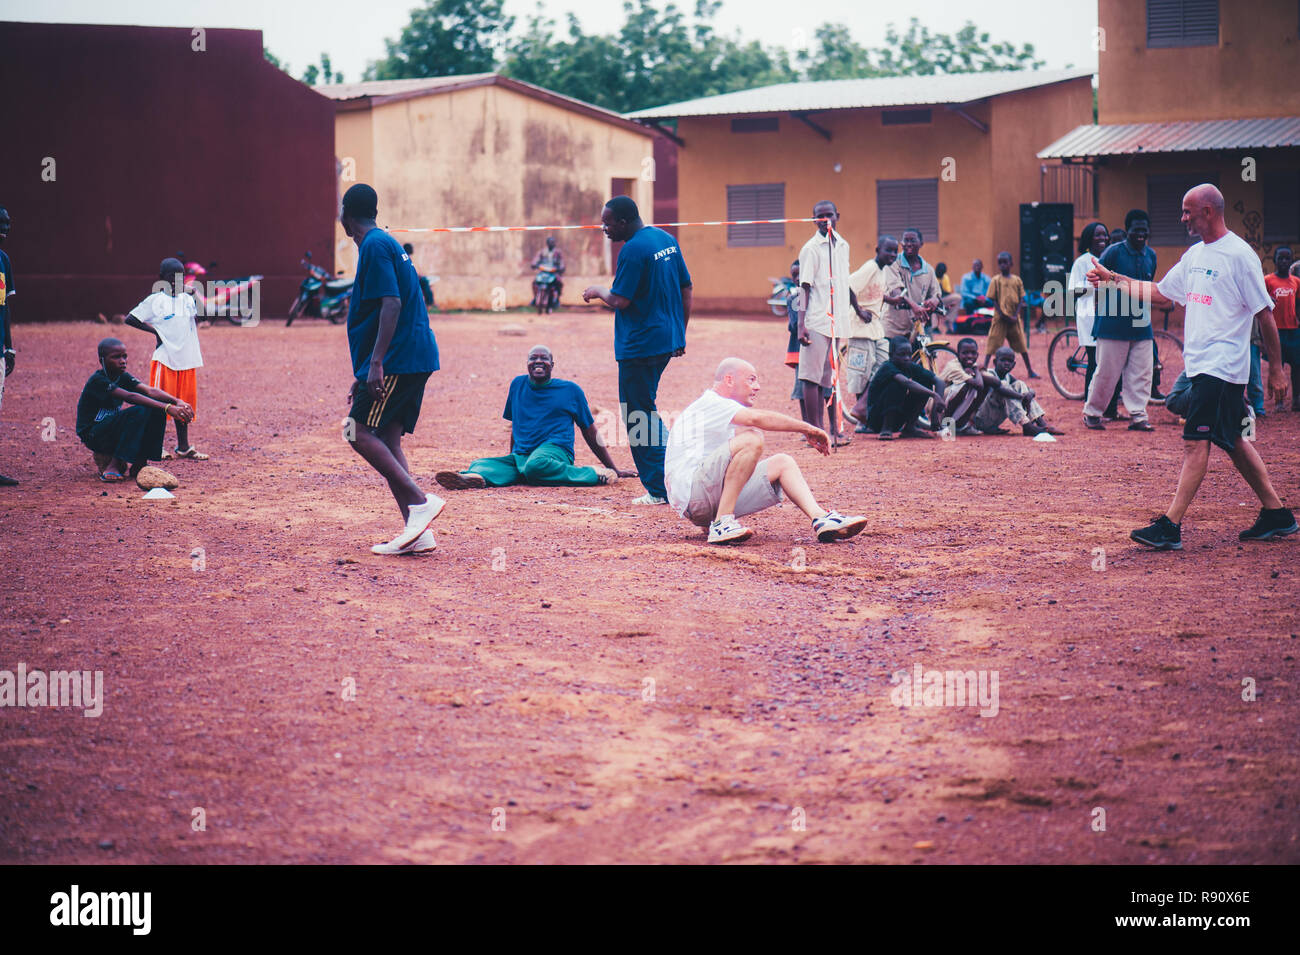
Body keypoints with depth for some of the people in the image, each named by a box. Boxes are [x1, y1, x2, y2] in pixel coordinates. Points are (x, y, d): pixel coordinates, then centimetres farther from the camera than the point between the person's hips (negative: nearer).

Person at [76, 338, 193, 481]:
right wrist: (167, 407, -42)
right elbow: (130, 397, -33)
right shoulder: (97, 381, -21)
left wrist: (177, 402, -32)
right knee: (140, 412, -29)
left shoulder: (123, 377, 3)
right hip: (92, 435, -8)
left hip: (112, 430, 8)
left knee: (157, 411, -10)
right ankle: (114, 464, -22)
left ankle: (139, 462, -4)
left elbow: (150, 391, -13)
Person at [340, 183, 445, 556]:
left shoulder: (374, 246, -9)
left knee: (360, 432, -10)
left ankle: (420, 501, -17)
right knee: (387, 441, 6)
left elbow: (392, 304, -20)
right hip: (416, 359, 9)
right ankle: (418, 532, 0)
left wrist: (375, 364, -24)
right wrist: (363, 375, 29)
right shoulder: (386, 243, 21)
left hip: (398, 358, -9)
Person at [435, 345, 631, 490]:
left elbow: (590, 432, 14)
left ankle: (595, 475, -30)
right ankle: (473, 477, -59)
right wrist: (513, 461, 35)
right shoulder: (518, 384, 18)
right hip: (520, 456, 4)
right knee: (481, 464, -24)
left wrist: (613, 470, 16)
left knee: (535, 465, -40)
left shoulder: (571, 390, 8)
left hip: (555, 450, -4)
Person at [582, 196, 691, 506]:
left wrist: (597, 291, 2)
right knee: (645, 408, 20)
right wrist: (680, 334, 20)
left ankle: (659, 489, -4)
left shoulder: (633, 250, -17)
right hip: (668, 341, 9)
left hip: (640, 346, -9)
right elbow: (686, 289, 15)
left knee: (638, 415, -3)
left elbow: (620, 300, -18)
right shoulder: (667, 239, 11)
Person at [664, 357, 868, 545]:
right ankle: (722, 524, -29)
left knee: (782, 462, 6)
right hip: (691, 496, -10)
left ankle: (820, 519, -17)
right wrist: (807, 429, -16)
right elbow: (757, 418, -23)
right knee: (751, 439, -27)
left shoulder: (719, 409, 27)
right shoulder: (709, 403, -7)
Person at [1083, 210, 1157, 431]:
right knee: (1107, 371, -2)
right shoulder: (1114, 252, -6)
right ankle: (1092, 412, 12)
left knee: (1141, 372, 2)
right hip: (1113, 324, -5)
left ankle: (1137, 416, 7)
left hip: (1141, 324, 5)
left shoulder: (1151, 255, 11)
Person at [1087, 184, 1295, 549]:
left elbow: (1265, 314, -10)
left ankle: (1171, 525, -13)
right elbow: (1161, 293, 23)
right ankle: (1277, 515, 21)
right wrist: (1113, 280, 16)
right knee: (1232, 440, 13)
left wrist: (1276, 369, -9)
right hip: (1201, 364, 9)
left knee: (1196, 440, -11)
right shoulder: (1195, 255, 13)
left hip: (1221, 365, -9)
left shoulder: (1239, 255, -12)